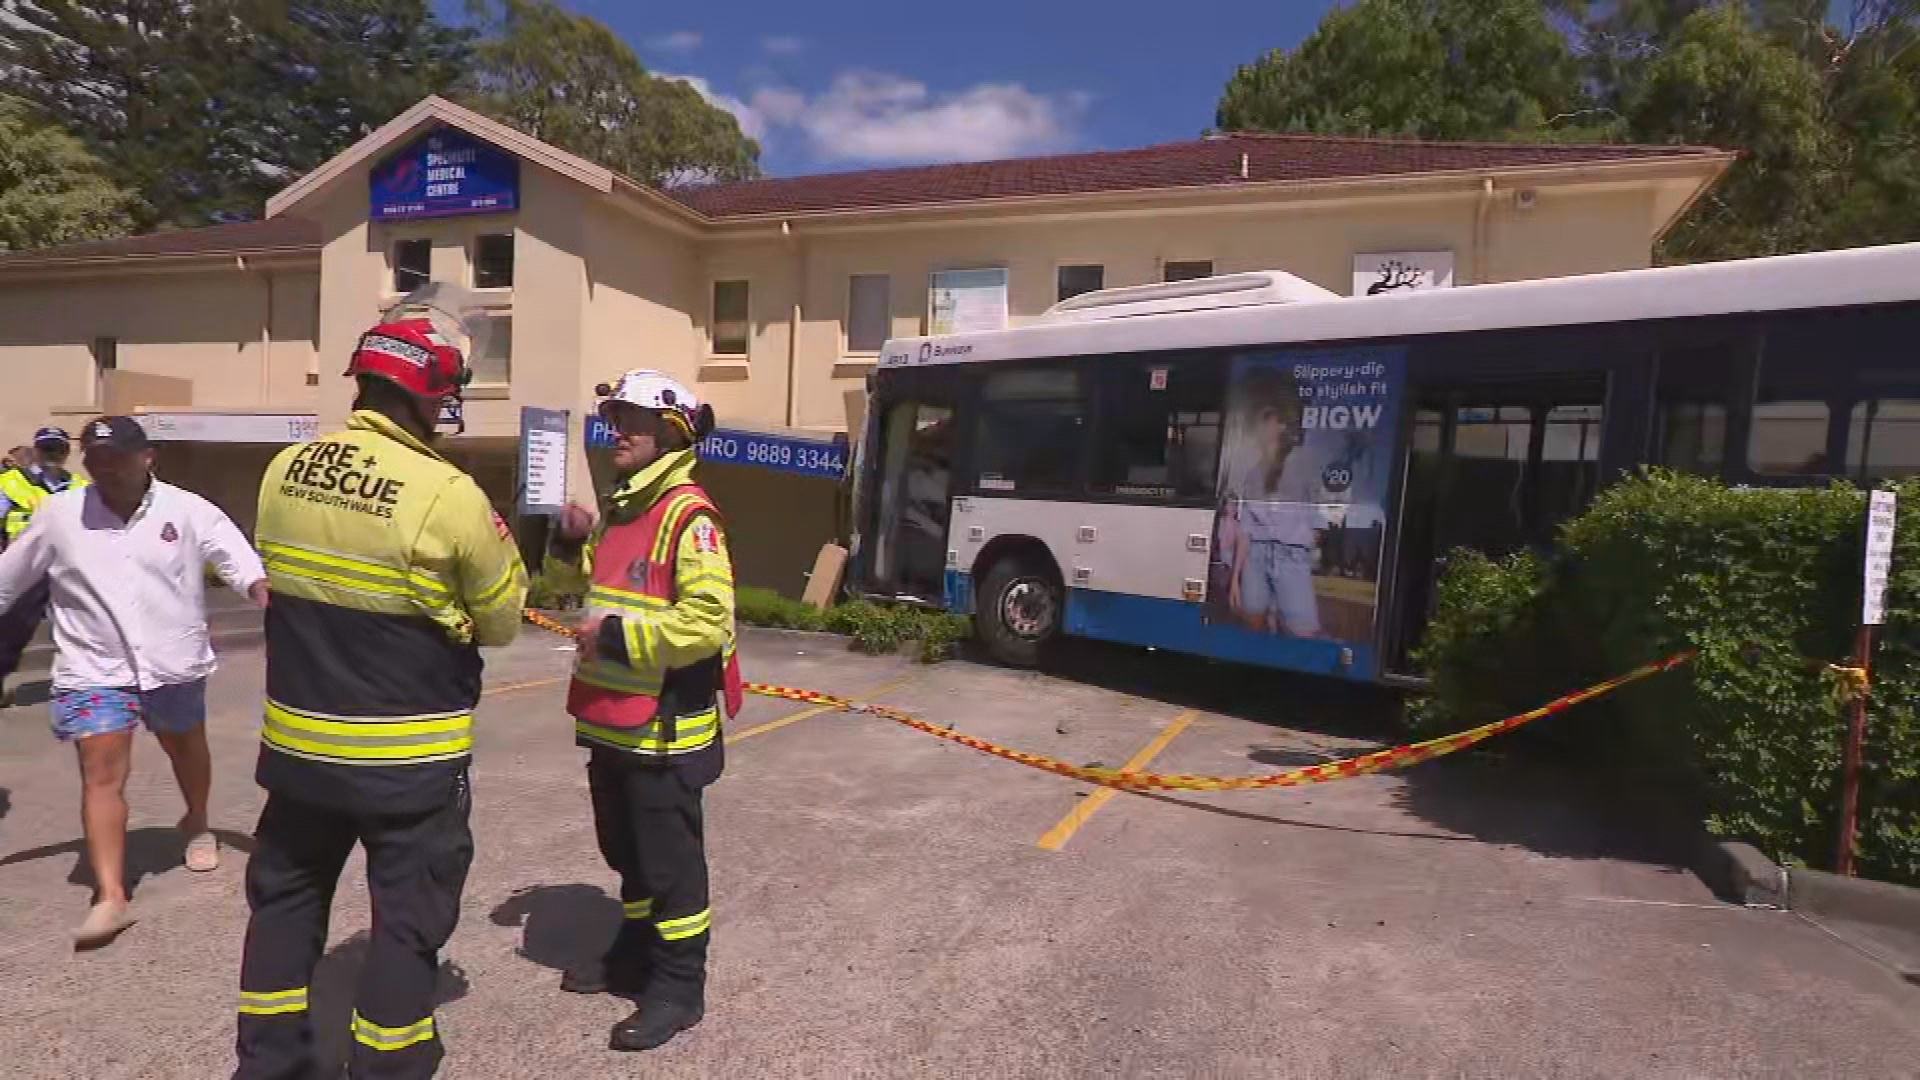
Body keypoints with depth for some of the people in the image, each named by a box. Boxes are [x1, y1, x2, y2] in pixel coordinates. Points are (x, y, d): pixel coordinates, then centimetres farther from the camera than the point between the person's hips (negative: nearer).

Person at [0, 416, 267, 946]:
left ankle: (197, 825, 48)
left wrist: (276, 610, -31)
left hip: (173, 663, 0)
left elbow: (242, 563, -13)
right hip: (93, 668, 0)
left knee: (186, 750, 22)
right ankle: (110, 896, -4)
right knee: (101, 775, -6)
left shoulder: (188, 510, -9)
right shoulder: (57, 514, -3)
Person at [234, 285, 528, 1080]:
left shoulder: (284, 470, -2)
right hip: (410, 757, -6)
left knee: (286, 897, 24)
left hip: (298, 742, 6)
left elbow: (290, 579, 7)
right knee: (408, 920, 11)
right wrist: (501, 549, 7)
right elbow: (501, 622, -9)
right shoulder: (448, 495, -20)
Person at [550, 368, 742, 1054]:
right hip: (611, 720, 9)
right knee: (626, 852, 23)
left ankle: (678, 987, 19)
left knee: (670, 862, 5)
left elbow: (707, 622, -26)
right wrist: (576, 544, 6)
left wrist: (615, 635, -22)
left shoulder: (689, 516, -18)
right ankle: (634, 955, 41)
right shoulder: (620, 508, 11)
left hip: (664, 727, -9)